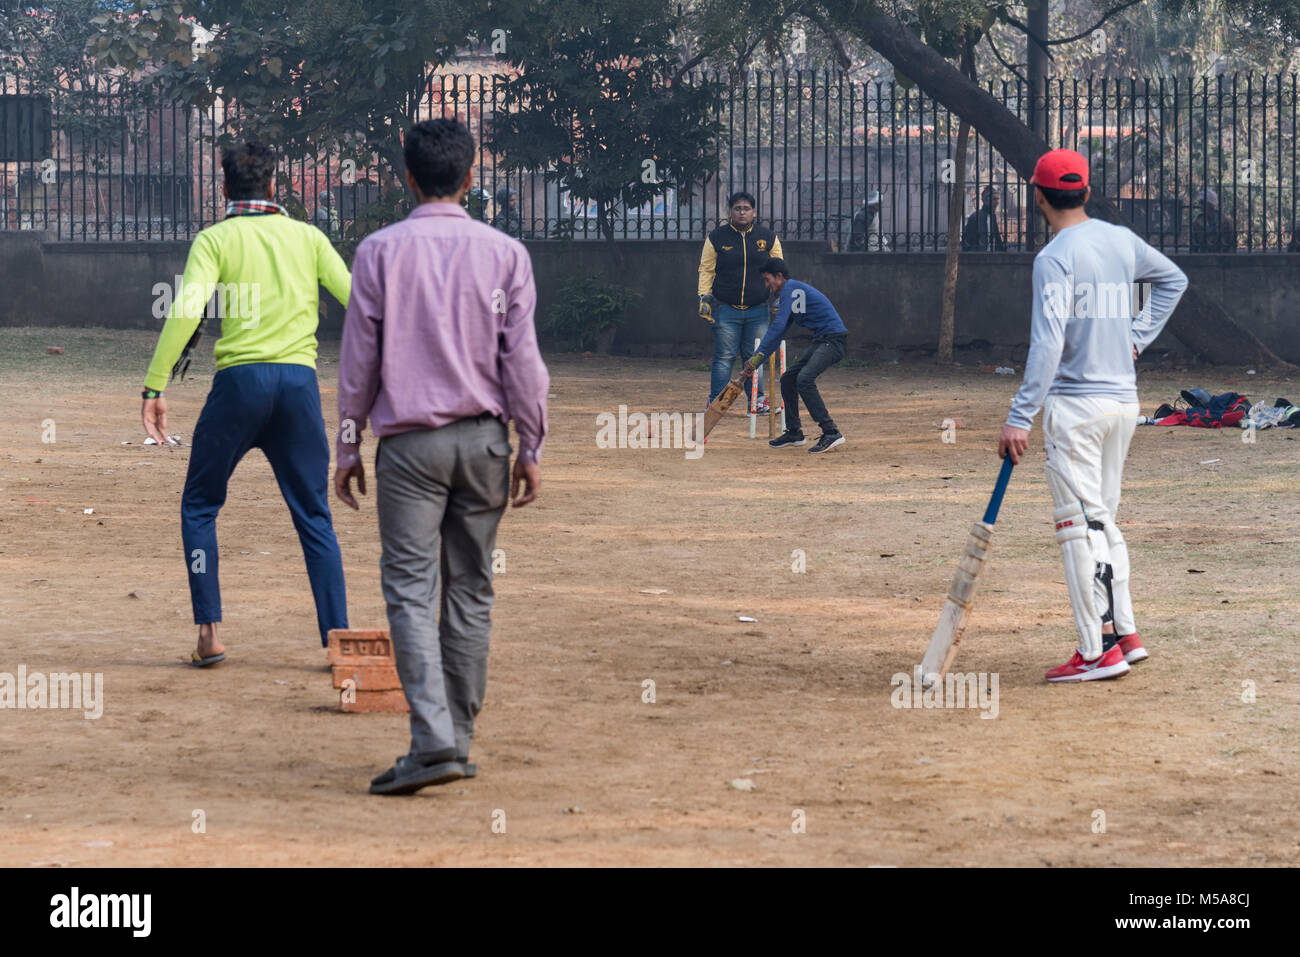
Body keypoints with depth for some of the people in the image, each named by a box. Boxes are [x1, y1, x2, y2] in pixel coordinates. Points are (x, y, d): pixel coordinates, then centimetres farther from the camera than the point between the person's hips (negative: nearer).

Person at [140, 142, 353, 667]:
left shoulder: (215, 239, 3)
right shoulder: (308, 237, 11)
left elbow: (186, 312, -11)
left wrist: (154, 389, -11)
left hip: (239, 381, -2)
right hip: (299, 382, 2)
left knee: (199, 507, 13)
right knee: (315, 519, 9)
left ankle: (209, 633, 5)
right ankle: (337, 638, 3)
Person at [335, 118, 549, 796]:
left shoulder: (380, 251, -2)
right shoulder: (504, 252, 2)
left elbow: (359, 356, 0)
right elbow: (522, 358, 0)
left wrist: (348, 445, 8)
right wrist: (531, 447, 7)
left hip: (409, 441, -2)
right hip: (482, 437, 2)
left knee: (410, 589, -5)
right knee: (470, 592, 11)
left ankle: (435, 741, -20)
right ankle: (457, 743, 15)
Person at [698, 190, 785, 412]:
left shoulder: (768, 237, 8)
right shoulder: (717, 237, 3)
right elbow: (706, 270, 6)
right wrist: (704, 298, -3)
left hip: (758, 310, 2)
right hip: (726, 308, -2)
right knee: (724, 357, -4)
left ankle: (757, 401, 12)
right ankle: (715, 401, 1)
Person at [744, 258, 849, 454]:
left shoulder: (790, 289, -10)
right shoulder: (788, 293, 21)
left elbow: (778, 326, -20)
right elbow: (778, 333, 23)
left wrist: (758, 355, -22)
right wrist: (755, 362, 17)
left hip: (833, 339, -11)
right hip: (821, 342, 11)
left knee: (804, 379, -27)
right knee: (788, 379, 15)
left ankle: (831, 433, -30)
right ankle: (794, 432, 25)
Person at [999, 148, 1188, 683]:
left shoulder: (1055, 258, -14)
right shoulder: (1122, 241, 9)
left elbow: (1047, 344, -23)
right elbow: (1174, 280, 25)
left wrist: (1020, 418, -23)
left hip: (1076, 405, -8)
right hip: (1124, 399, 8)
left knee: (1080, 524, -5)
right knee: (1102, 520, 18)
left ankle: (1099, 649, -7)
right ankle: (1125, 634, 18)